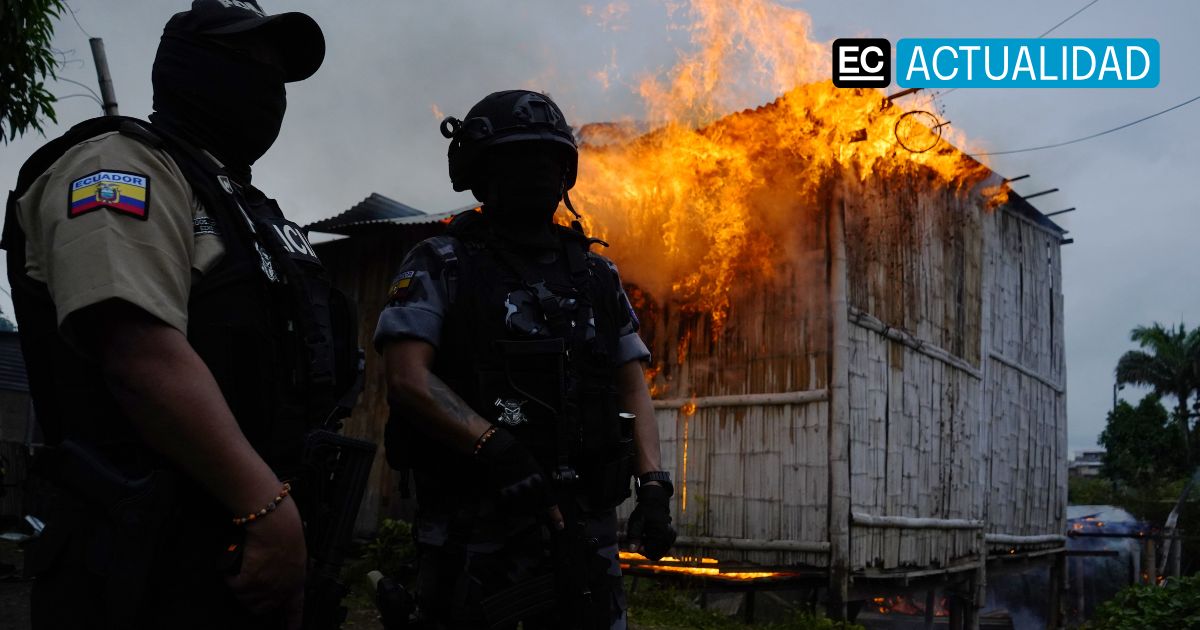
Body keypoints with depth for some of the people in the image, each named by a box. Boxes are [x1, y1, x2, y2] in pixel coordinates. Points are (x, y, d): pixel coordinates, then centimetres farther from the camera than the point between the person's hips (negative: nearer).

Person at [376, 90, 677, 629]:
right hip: (475, 524, -4)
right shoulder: (442, 266, 1)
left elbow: (632, 390, 13)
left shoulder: (596, 276, 15)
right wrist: (495, 448, -23)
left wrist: (654, 486, -3)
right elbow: (408, 378, -11)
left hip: (585, 525, 4)